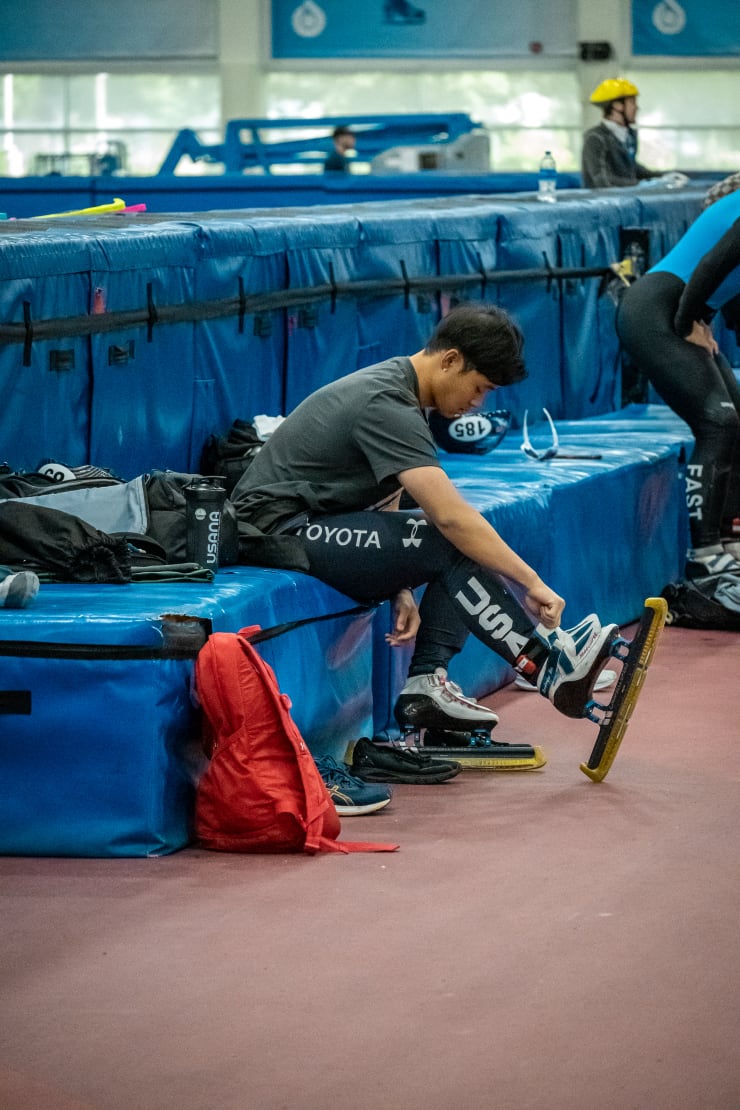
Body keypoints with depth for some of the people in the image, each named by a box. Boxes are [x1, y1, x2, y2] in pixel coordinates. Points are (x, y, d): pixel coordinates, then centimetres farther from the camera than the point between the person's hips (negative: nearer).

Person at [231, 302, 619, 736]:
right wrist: (531, 582, -30)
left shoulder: (395, 387, 10)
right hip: (283, 528, -11)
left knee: (474, 541, 2)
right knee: (452, 543, -23)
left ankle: (426, 684, -6)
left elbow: (386, 502, 15)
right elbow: (451, 517, -30)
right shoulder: (387, 405, -22)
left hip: (313, 525, 11)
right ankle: (550, 668, -18)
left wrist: (400, 590, 2)